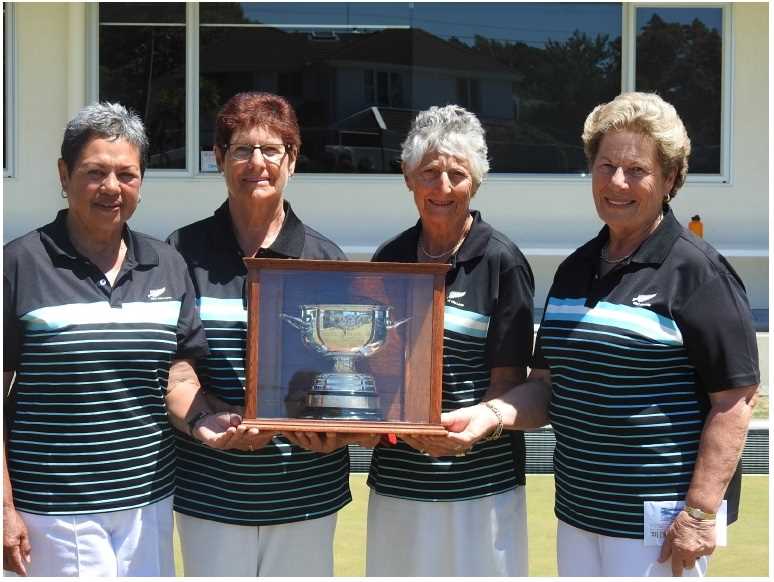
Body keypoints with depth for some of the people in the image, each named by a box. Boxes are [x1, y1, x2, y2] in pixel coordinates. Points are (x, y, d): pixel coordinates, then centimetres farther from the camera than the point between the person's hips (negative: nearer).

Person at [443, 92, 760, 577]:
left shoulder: (696, 271, -10)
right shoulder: (576, 270, 11)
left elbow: (735, 401, -13)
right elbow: (547, 387, 13)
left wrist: (701, 512, -18)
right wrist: (492, 413, -6)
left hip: (658, 519, -7)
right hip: (577, 513, 7)